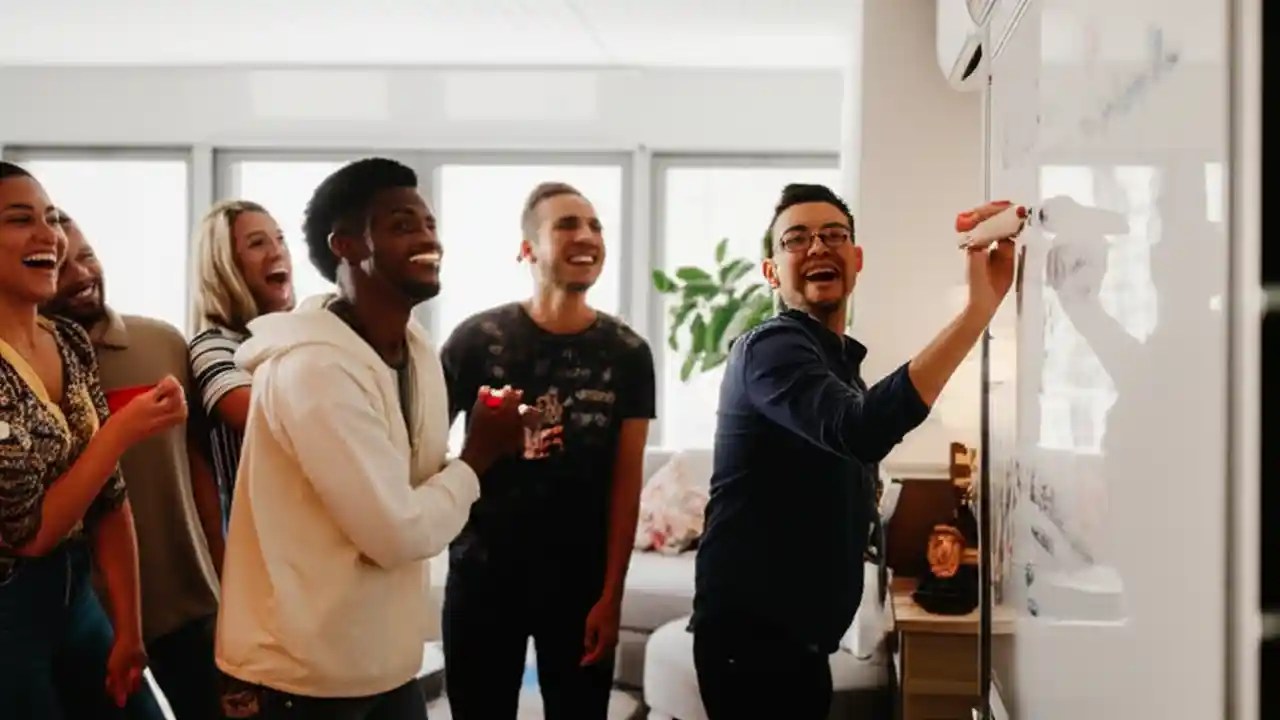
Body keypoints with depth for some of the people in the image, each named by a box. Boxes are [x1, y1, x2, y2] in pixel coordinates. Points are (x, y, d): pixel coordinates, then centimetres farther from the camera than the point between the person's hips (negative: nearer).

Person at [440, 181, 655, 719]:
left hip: (582, 579, 1)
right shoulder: (478, 338, -7)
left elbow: (626, 482, -2)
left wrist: (611, 593, -4)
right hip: (482, 572, -1)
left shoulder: (627, 353, -2)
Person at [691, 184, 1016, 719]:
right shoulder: (771, 346, -16)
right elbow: (860, 431, -37)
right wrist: (979, 308, -40)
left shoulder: (838, 361, 15)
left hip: (800, 631, 9)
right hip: (753, 631, -9)